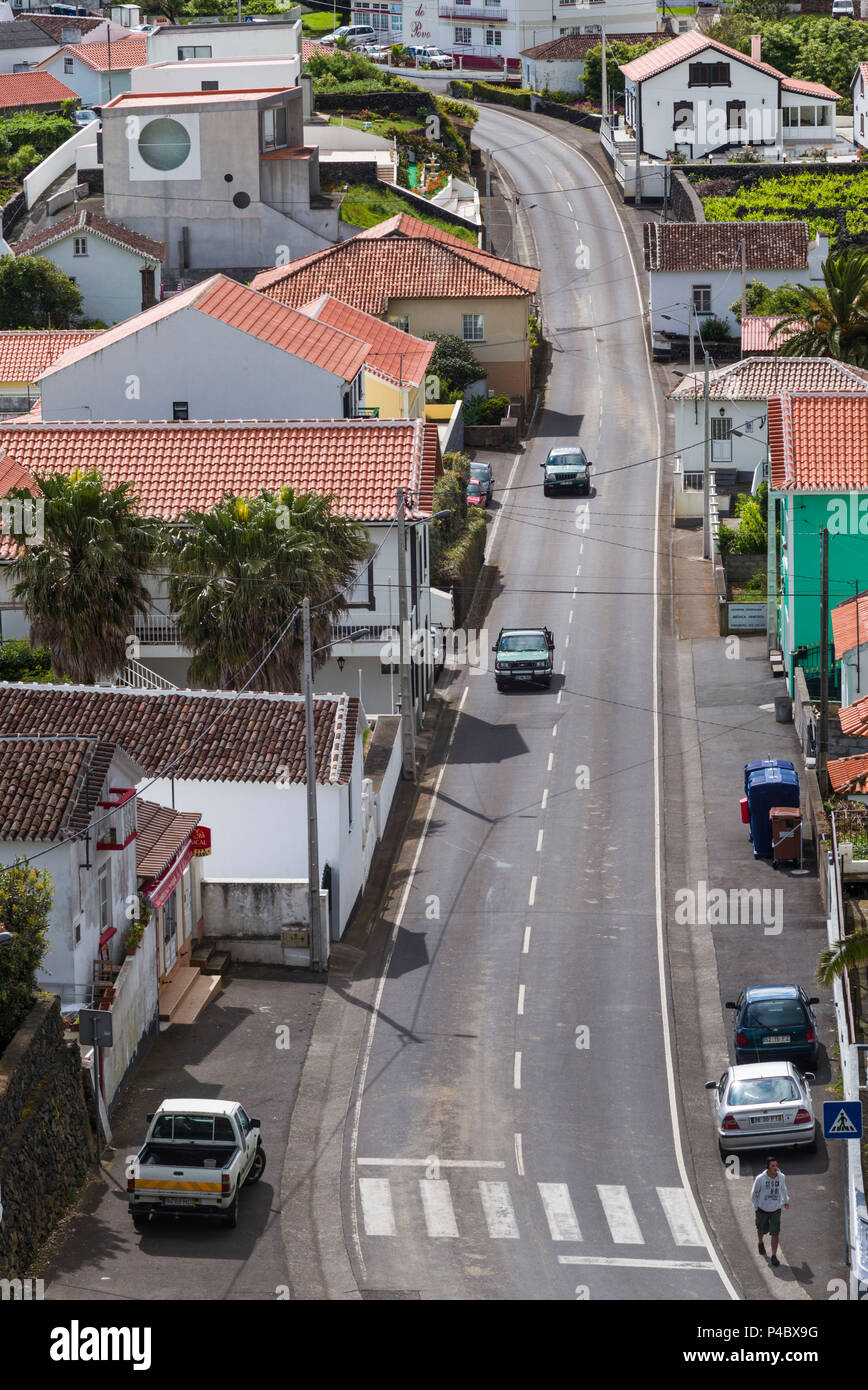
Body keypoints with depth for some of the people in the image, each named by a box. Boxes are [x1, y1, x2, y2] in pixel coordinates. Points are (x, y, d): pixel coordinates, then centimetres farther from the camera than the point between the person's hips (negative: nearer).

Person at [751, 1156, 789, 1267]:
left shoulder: (781, 1177, -12)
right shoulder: (760, 1178, -21)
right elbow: (754, 1193, -5)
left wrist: (786, 1200, 25)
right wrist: (756, 1207, -5)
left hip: (776, 1210, 1)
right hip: (762, 1209, -1)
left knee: (775, 1233, -6)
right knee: (762, 1230, 19)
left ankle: (774, 1256, 4)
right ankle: (760, 1243, 52)